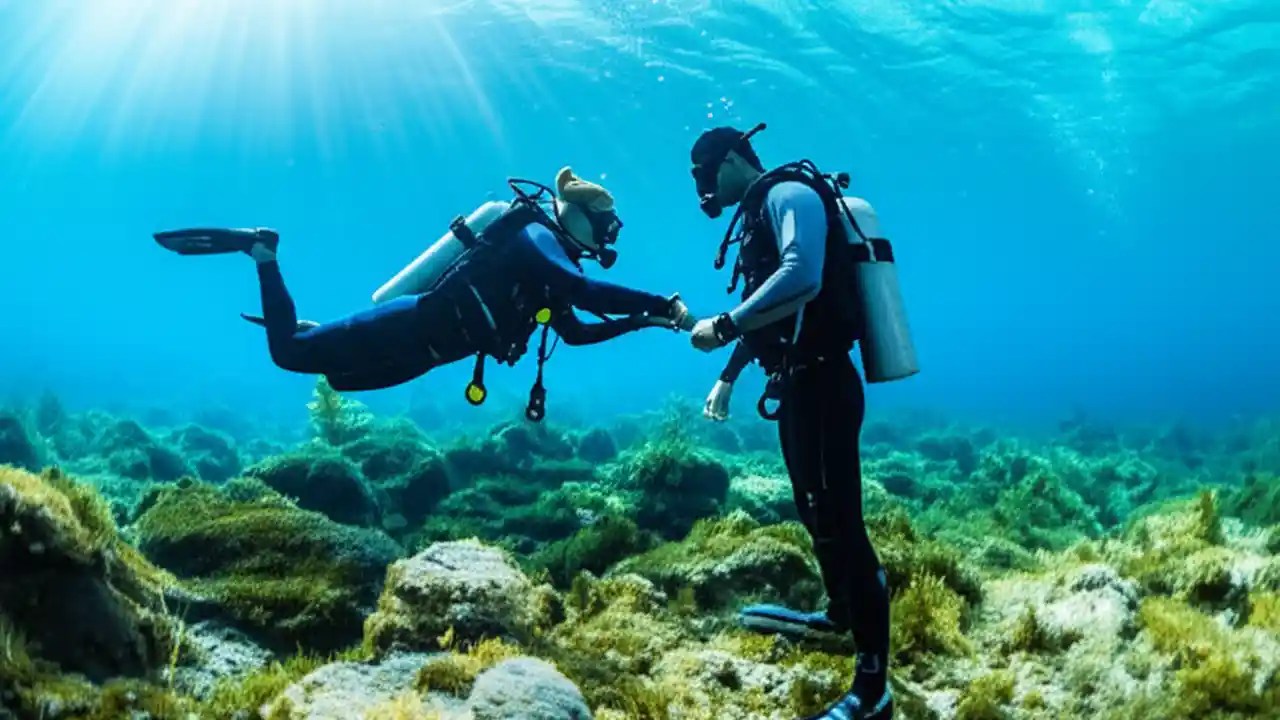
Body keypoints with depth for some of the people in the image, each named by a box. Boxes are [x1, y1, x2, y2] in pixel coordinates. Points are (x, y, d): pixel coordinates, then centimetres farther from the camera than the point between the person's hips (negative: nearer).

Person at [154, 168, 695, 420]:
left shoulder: (550, 270, 15)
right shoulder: (537, 236, -13)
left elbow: (576, 332, 20)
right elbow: (585, 290, -31)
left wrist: (642, 320, 11)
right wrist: (664, 306, -29)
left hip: (425, 348, 9)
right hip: (417, 323, -9)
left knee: (340, 376, 27)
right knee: (290, 354, -5)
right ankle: (261, 250, 8)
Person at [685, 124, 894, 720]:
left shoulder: (788, 193, -11)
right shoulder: (760, 212, 19)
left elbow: (801, 278, -31)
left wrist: (723, 325, -25)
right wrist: (727, 376, 26)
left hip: (822, 384, -10)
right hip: (801, 383, 10)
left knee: (838, 523, -9)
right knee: (818, 513, 24)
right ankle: (840, 614, 45)